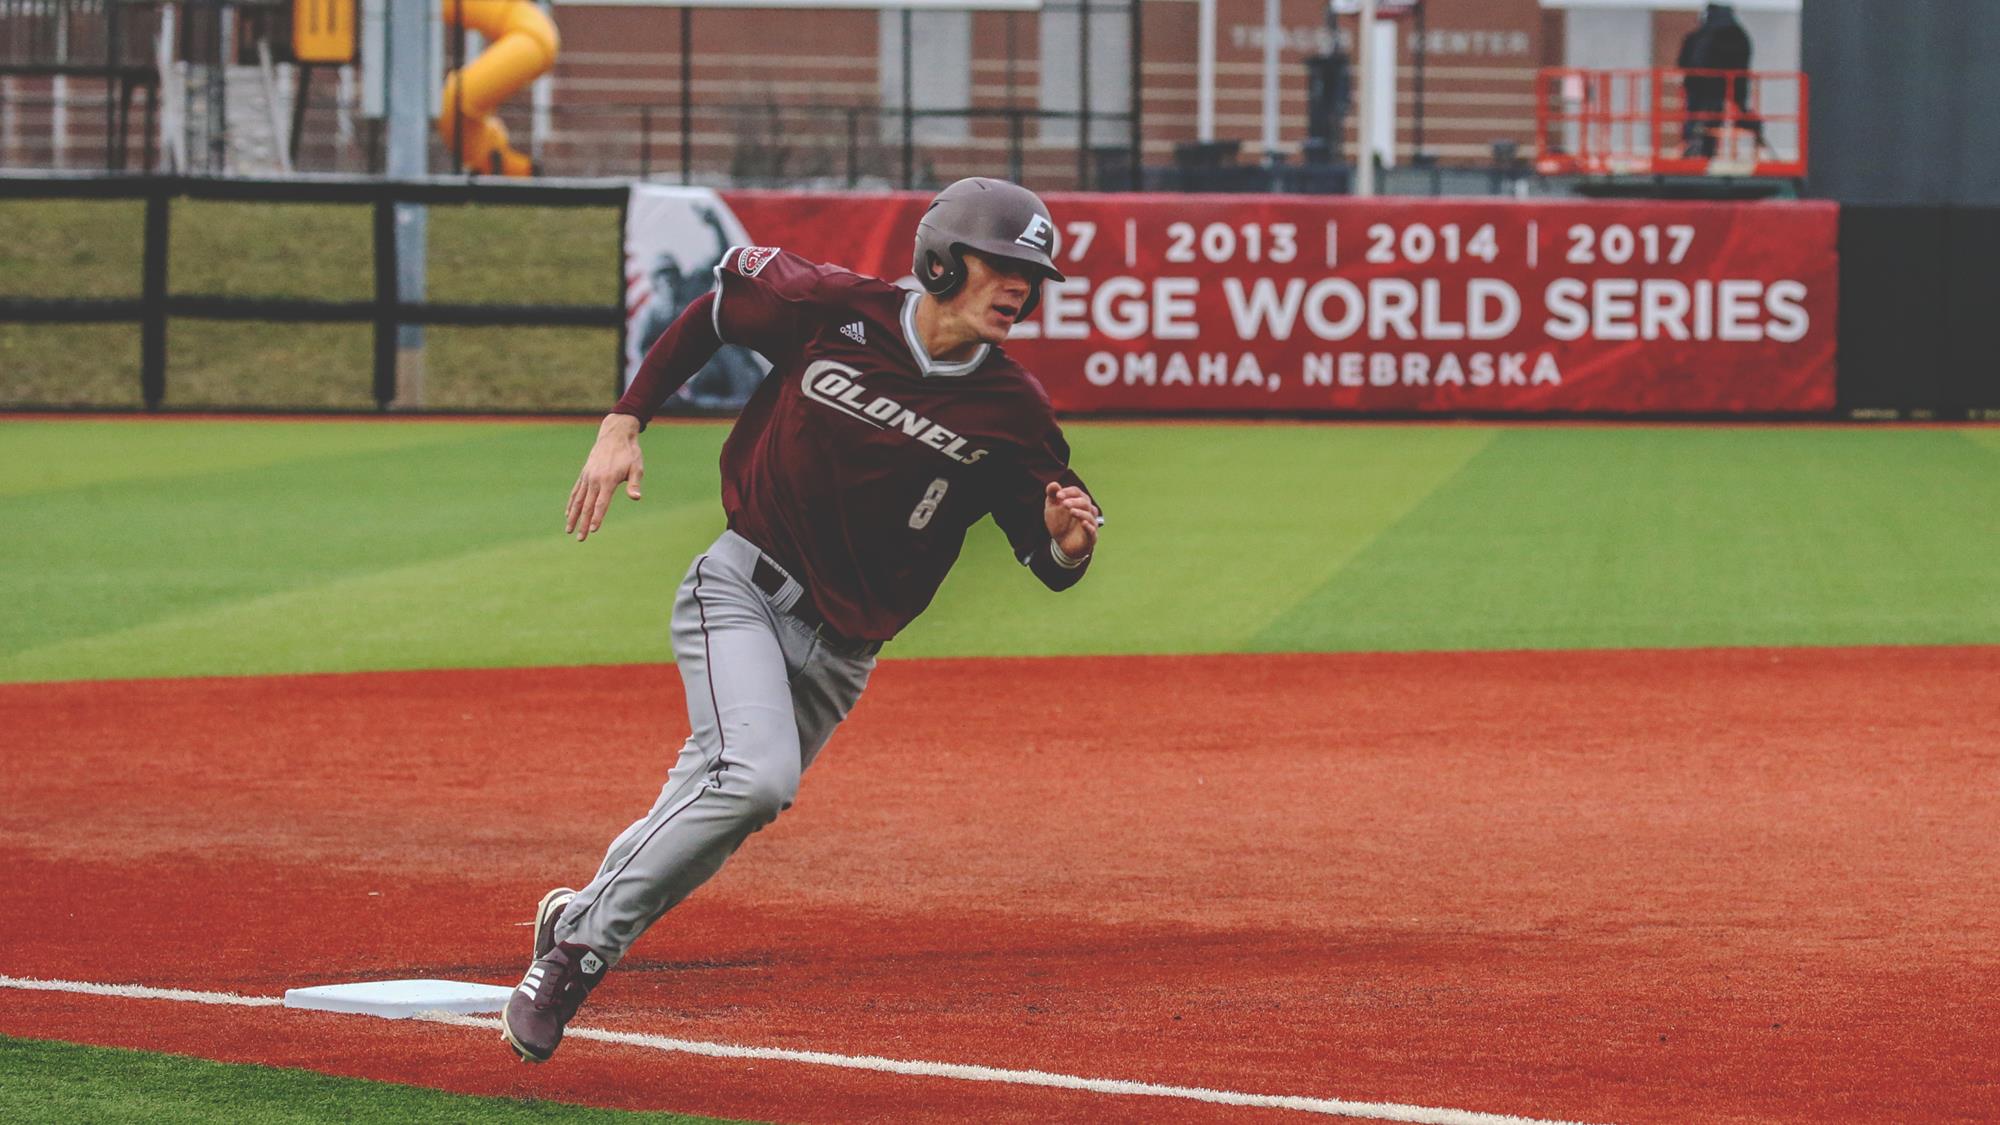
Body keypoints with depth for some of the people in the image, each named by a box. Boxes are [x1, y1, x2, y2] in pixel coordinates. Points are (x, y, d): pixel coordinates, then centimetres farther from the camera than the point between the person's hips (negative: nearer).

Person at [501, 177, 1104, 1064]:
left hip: (841, 648, 4)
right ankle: (581, 945, -13)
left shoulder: (1009, 408, -7)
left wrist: (1069, 540, -28)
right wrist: (624, 424, 3)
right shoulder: (832, 309, -11)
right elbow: (714, 309, 8)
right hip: (742, 589, -4)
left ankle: (582, 916, 33)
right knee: (756, 775, -26)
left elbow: (1048, 562, -4)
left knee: (713, 806, 7)